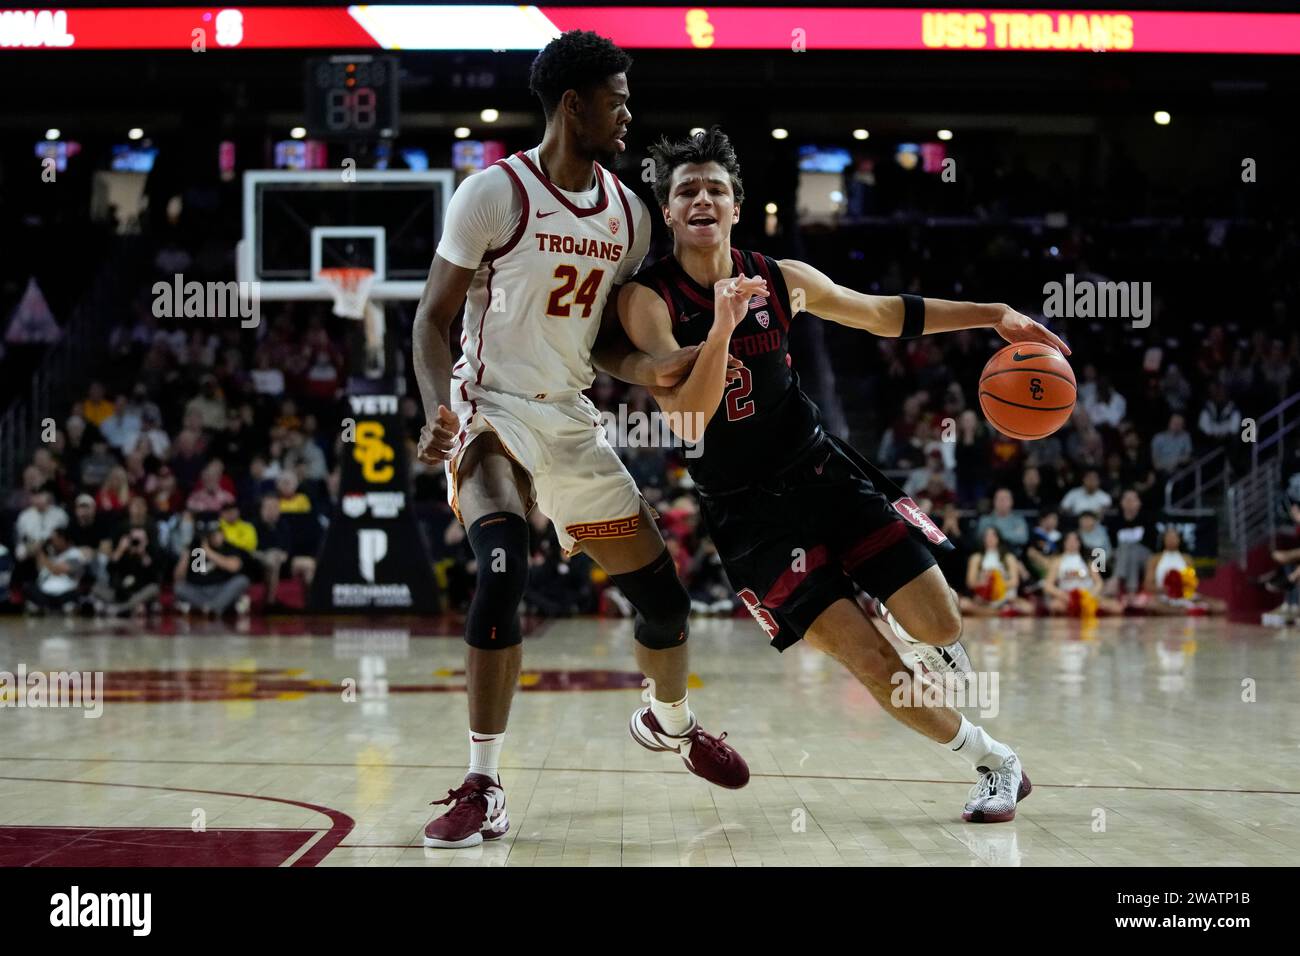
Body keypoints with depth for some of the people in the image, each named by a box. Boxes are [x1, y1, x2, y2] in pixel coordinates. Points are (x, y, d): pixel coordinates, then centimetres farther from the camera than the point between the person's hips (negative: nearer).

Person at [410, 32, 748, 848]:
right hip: (491, 409, -5)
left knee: (663, 593, 9)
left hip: (572, 420, 6)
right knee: (505, 570, -30)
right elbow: (434, 317, -8)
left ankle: (669, 721, 41)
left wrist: (648, 369, -9)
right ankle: (484, 788, -19)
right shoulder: (494, 193, -11)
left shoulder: (628, 213, 6)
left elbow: (603, 339, 13)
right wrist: (437, 408, -24)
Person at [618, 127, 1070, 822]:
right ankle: (991, 760, 11)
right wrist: (723, 327, -37)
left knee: (939, 626, -7)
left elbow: (883, 313, 14)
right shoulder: (647, 300, -14)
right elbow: (688, 423, -24)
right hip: (748, 514, -3)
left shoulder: (781, 280, -1)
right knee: (871, 662, -12)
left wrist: (994, 316, 10)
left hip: (823, 473, 4)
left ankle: (895, 618, 31)